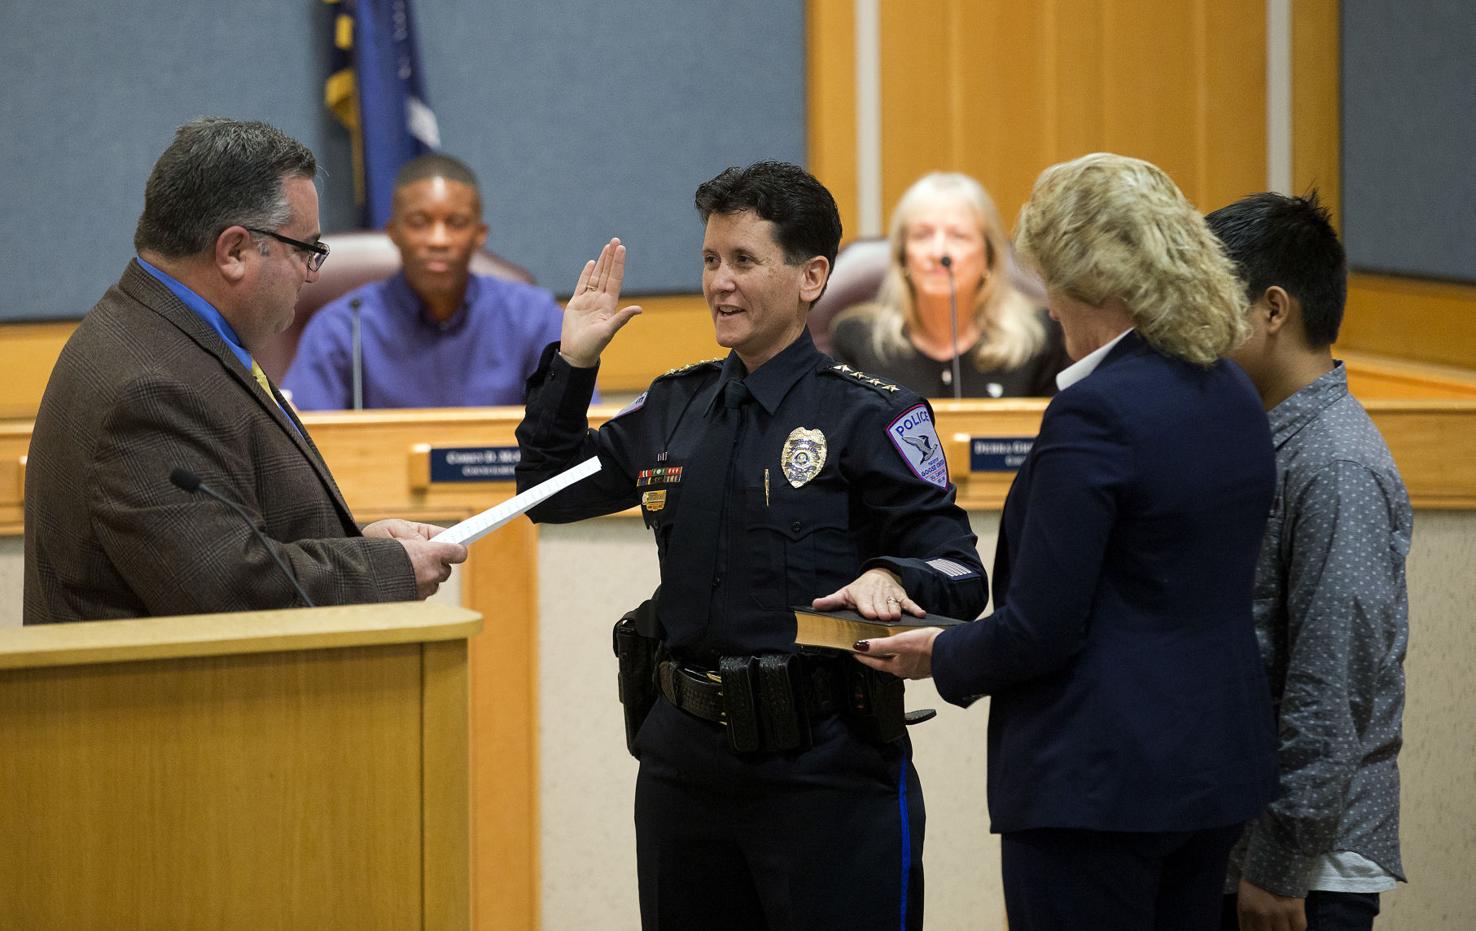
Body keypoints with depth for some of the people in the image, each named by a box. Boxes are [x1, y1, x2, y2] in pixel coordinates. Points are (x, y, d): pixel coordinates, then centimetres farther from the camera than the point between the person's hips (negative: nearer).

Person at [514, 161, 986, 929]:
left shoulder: (870, 417, -6)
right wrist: (572, 362, 10)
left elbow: (960, 574, -8)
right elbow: (550, 492, 20)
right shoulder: (675, 407, 11)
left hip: (828, 771, -6)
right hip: (685, 764, 6)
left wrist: (889, 577, -29)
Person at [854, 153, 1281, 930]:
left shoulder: (1095, 413, -18)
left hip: (1099, 780, -9)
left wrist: (941, 656, 1)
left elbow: (1040, 631, -18)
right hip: (1217, 768, 9)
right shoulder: (1233, 395, 9)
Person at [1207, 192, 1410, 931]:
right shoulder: (1267, 444, 11)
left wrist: (1282, 869, -18)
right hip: (1228, 852, 8)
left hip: (1312, 870, -8)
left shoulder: (1338, 470, -16)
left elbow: (1333, 695, -20)